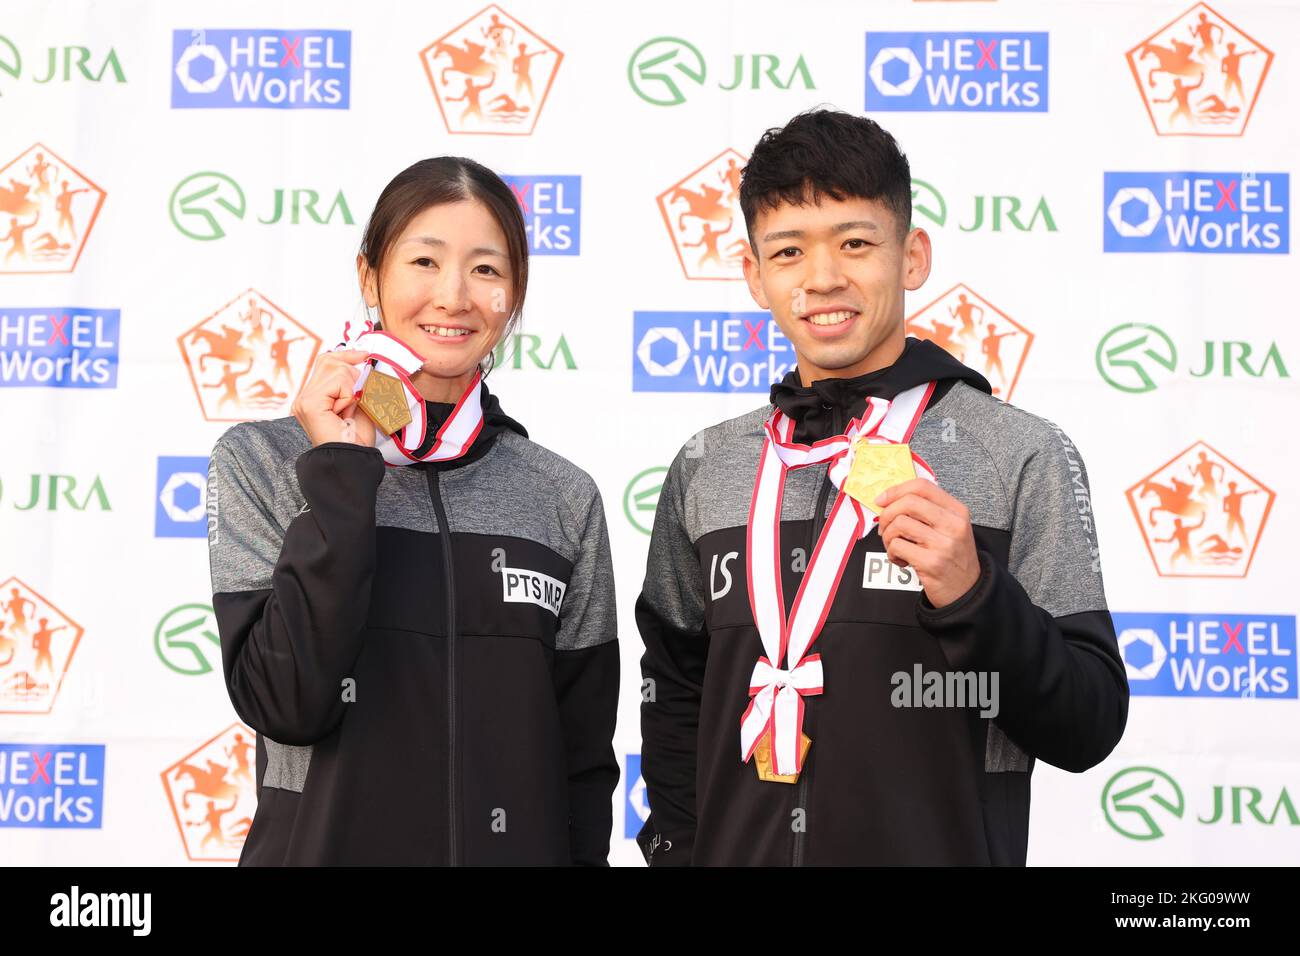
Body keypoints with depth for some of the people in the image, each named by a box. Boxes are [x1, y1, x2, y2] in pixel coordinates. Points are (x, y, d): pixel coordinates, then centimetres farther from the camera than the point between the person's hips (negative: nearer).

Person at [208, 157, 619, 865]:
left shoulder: (564, 498, -2)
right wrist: (343, 472, -19)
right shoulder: (261, 462, -6)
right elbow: (285, 705, -18)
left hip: (517, 847, 2)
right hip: (321, 845, -2)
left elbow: (584, 757, 2)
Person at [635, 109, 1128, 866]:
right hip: (739, 847, 3)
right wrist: (677, 846, 2)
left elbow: (1087, 730, -10)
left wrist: (972, 596, -24)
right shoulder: (707, 468, 2)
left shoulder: (1024, 455, -8)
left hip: (946, 846, -2)